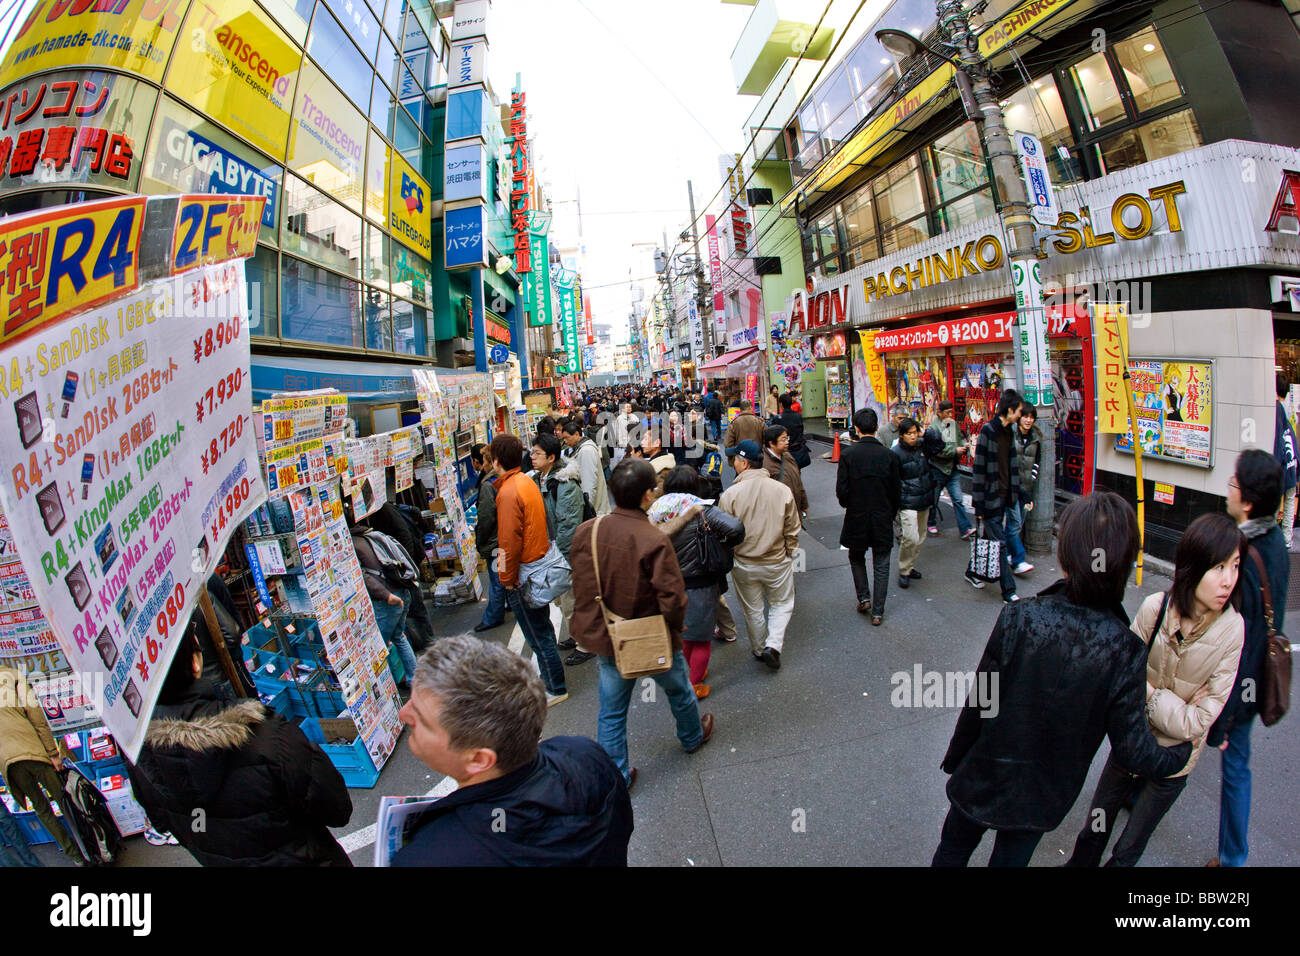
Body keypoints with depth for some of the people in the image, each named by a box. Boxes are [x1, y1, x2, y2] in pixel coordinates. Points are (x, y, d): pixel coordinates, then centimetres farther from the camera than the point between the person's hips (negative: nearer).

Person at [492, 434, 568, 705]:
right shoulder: (527, 482, 6)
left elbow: (511, 541, -23)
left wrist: (507, 578, -11)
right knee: (541, 626, 23)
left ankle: (555, 688, 17)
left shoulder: (508, 492, -22)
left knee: (537, 634, 4)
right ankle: (547, 672, 39)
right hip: (540, 563, 9)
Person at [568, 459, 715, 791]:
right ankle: (692, 737, 53)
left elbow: (580, 588, 0)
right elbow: (672, 597, -24)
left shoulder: (586, 531, -12)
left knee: (611, 711, 19)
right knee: (679, 690, 27)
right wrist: (676, 625, -5)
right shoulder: (654, 540, -28)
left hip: (607, 638, 3)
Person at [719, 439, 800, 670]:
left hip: (744, 565, 0)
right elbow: (792, 531, -2)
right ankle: (773, 645, 6)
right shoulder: (782, 491, -11)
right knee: (782, 604, 21)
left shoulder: (730, 495, -17)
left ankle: (759, 649, 35)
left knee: (752, 610, 19)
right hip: (777, 563, 0)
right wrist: (788, 555, 13)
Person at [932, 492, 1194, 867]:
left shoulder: (1019, 618, -27)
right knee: (1009, 859, 27)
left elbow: (979, 703, -17)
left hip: (986, 778, -2)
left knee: (952, 850, 24)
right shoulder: (1127, 653, -22)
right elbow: (1136, 753, -14)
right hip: (1042, 798, 2)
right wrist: (1185, 752, 10)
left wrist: (954, 760, 0)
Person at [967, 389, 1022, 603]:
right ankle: (1009, 591, 3)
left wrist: (1014, 493, 13)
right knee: (1000, 544, -3)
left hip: (1005, 496, 8)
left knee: (990, 538, 15)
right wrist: (979, 503, -16)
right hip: (991, 496, -8)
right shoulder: (988, 430, -15)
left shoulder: (1009, 431, 9)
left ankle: (972, 572, 32)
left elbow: (1012, 464, 16)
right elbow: (979, 468, -16)